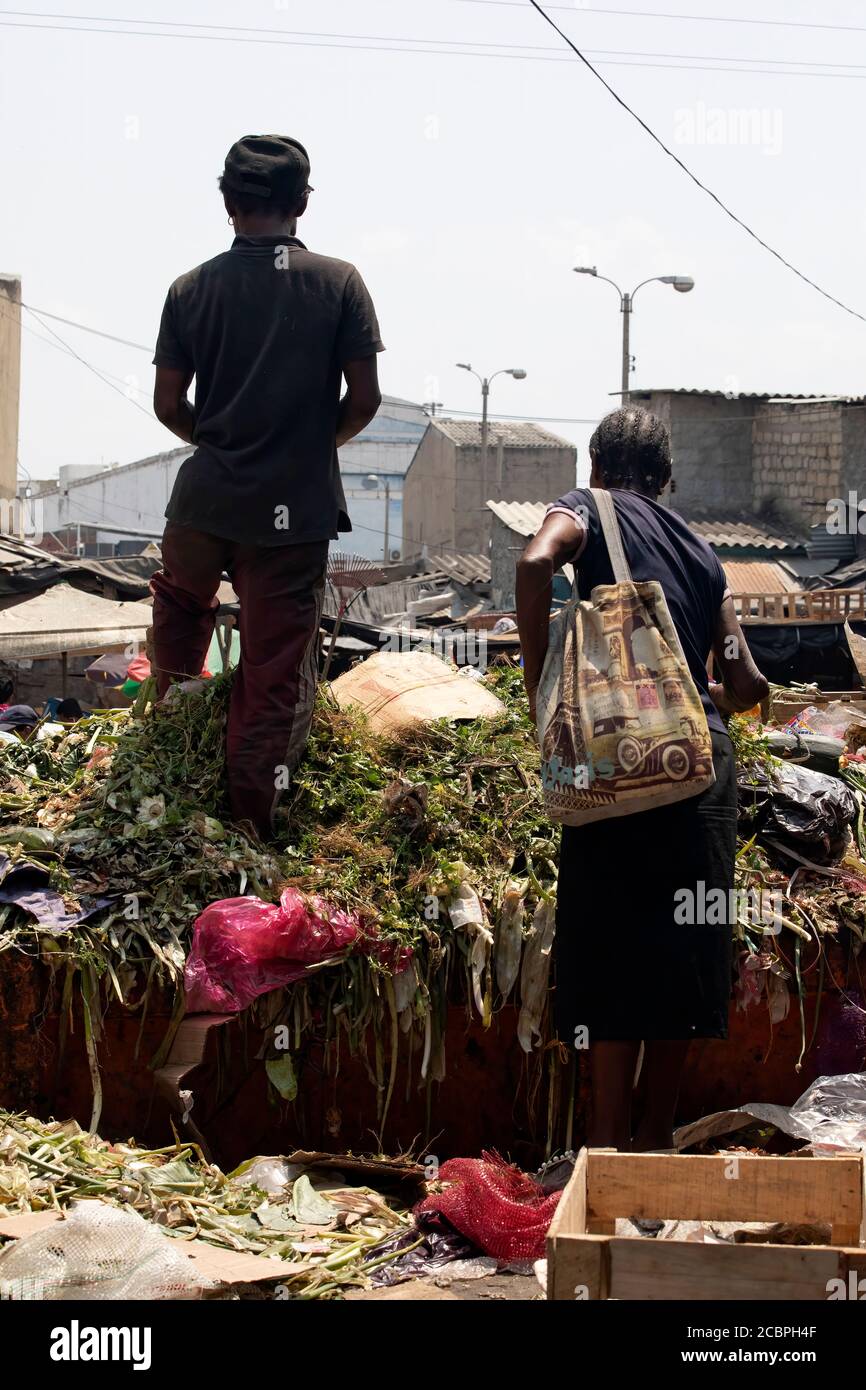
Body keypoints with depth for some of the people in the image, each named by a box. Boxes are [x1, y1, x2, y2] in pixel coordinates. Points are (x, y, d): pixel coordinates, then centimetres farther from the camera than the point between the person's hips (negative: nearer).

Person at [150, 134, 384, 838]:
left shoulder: (192, 289, -2)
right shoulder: (339, 282, -6)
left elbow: (168, 404, 0)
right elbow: (365, 397, -7)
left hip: (206, 498, 2)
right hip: (296, 510, -2)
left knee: (183, 597, 33)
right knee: (275, 672, 7)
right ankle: (251, 824, 12)